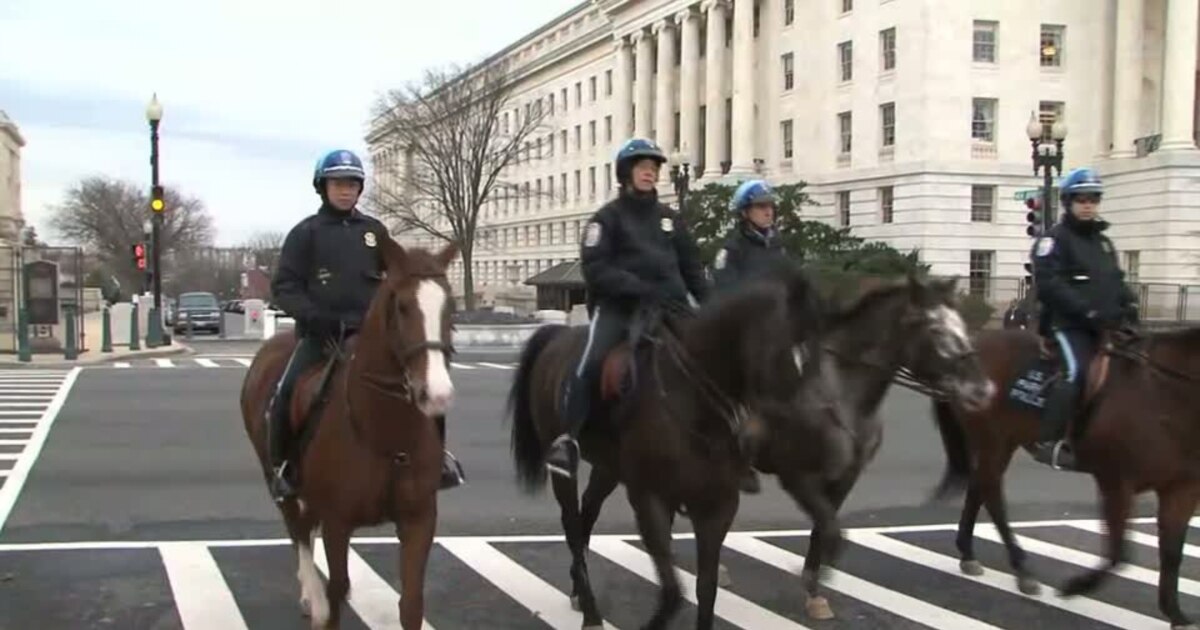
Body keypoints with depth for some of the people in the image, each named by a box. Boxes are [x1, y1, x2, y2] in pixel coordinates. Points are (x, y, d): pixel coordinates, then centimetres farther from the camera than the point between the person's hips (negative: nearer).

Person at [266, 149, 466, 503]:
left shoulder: (375, 231, 12)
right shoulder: (306, 232, 3)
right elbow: (284, 286, 0)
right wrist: (311, 314, -17)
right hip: (321, 332, -2)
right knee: (287, 391, -23)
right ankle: (282, 465, -3)